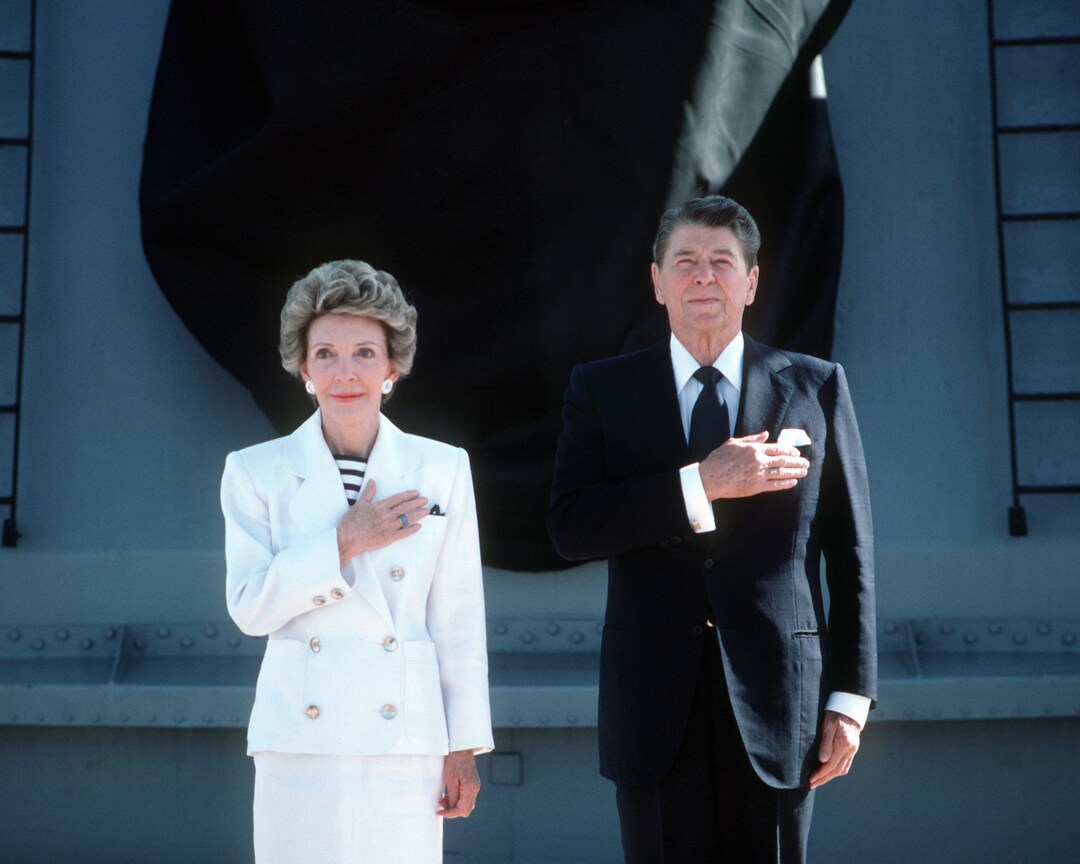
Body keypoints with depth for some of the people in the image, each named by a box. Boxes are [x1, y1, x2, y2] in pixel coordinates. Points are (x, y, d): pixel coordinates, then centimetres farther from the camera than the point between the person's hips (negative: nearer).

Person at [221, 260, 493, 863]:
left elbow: (458, 621, 4)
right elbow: (249, 607, -3)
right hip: (300, 743, 0)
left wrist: (465, 747, 4)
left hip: (405, 742, 0)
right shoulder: (257, 472, 3)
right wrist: (344, 542, -13)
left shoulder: (442, 470, 3)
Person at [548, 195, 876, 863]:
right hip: (654, 702, 0)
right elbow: (570, 528, -6)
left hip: (776, 699, 0)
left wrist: (851, 694, 1)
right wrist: (701, 484, -15)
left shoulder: (817, 386, 7)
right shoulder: (602, 390, 7)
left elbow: (851, 550, 6)